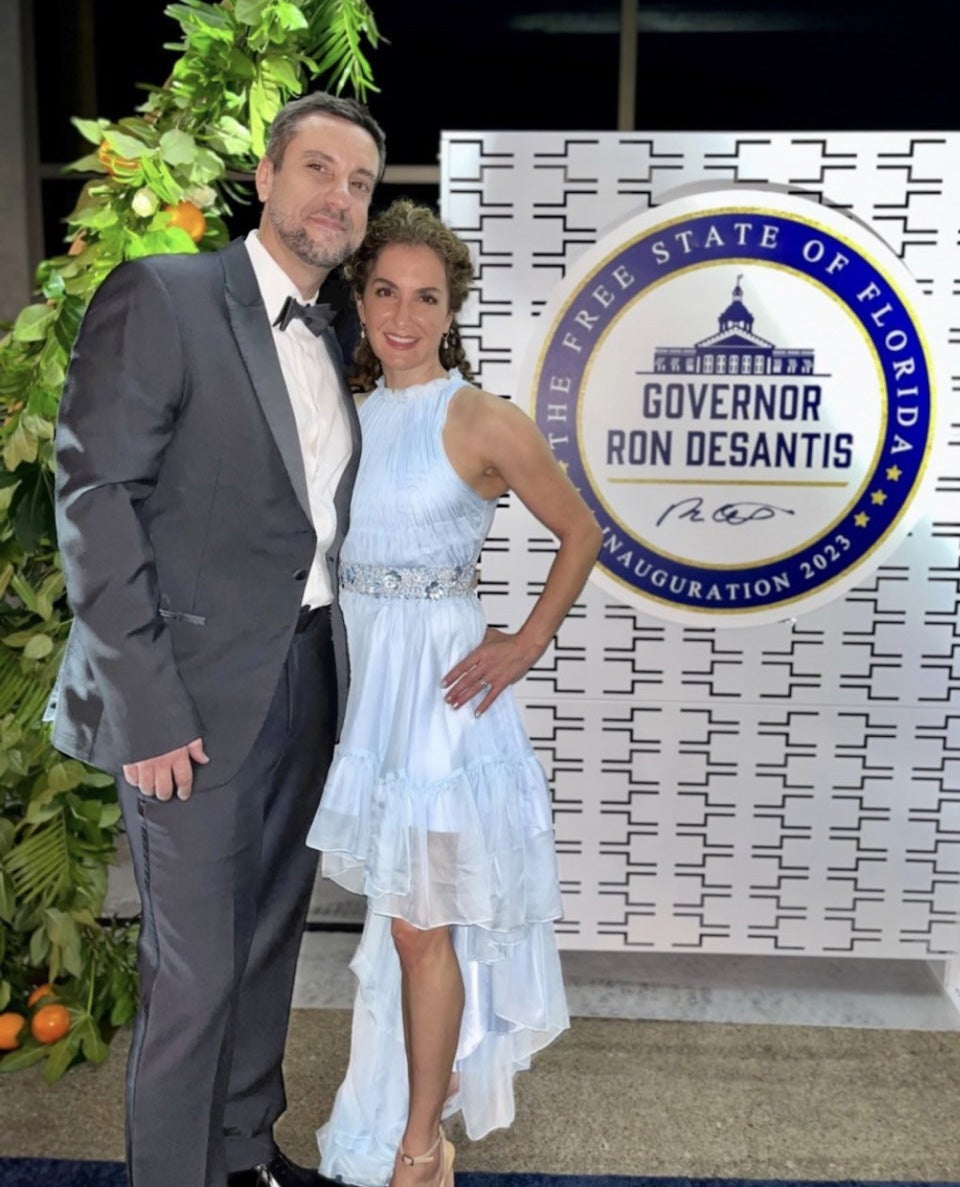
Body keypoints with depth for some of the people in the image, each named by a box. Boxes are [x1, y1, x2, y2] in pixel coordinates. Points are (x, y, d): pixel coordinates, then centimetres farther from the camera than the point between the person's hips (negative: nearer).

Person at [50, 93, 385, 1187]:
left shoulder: (334, 344, 13)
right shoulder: (158, 297, -8)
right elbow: (92, 499, -14)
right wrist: (146, 707, -17)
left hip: (307, 680, 7)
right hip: (196, 693, -7)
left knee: (269, 941, 18)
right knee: (194, 965, 3)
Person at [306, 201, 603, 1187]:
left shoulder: (483, 421, -8)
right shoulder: (348, 417, 8)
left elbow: (579, 534, -1)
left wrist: (526, 645, -7)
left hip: (438, 683, -5)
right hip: (356, 674, 6)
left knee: (419, 921, 4)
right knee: (400, 910, 17)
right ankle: (441, 1069, 39)